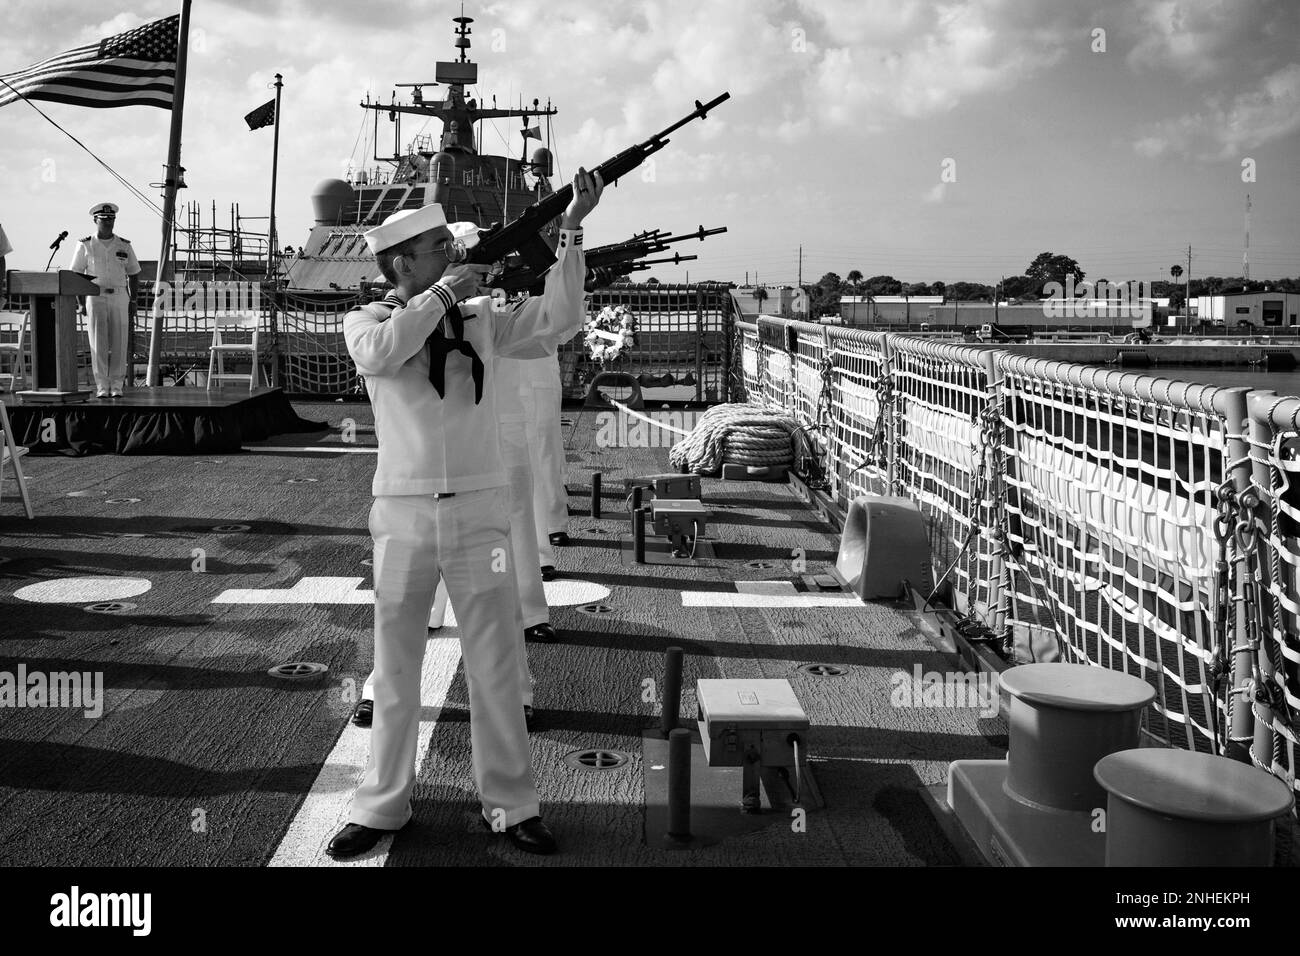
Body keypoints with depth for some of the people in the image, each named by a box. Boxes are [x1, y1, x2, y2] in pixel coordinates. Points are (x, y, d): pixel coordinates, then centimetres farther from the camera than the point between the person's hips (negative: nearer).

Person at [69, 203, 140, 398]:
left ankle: (117, 386, 4)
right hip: (95, 299, -1)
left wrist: (133, 302, 3)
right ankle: (102, 387, -4)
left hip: (119, 298, 1)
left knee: (119, 344, -2)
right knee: (98, 343, -6)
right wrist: (80, 304, -7)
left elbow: (134, 275, 12)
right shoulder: (85, 246, 2)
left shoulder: (124, 246, 7)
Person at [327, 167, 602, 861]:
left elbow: (557, 321, 0)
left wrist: (570, 233, -5)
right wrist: (443, 291, -13)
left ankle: (510, 804, 18)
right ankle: (383, 805, 24)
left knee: (495, 665, 6)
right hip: (403, 514, -1)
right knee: (395, 667, 9)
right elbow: (381, 352, -20)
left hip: (480, 510, 1)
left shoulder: (482, 318, 7)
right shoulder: (366, 320, 2)